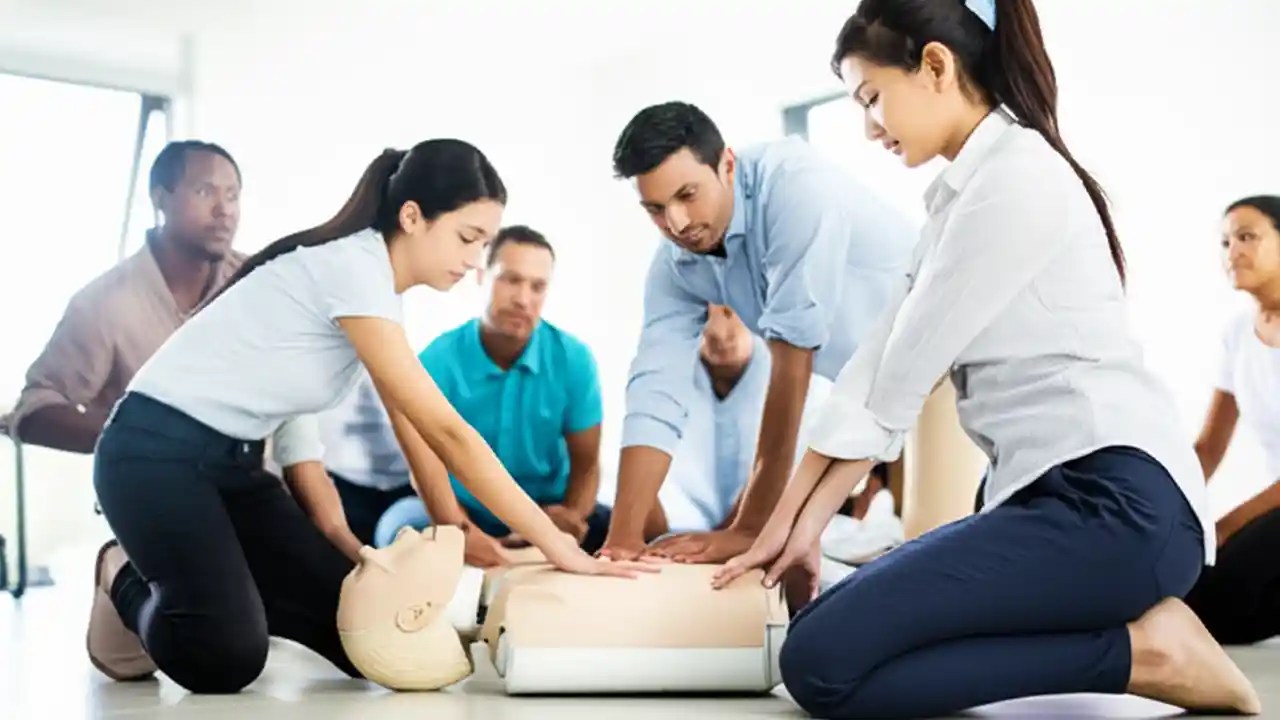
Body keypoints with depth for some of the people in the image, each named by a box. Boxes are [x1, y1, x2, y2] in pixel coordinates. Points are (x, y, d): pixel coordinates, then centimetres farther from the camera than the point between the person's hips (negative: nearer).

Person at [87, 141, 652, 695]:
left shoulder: (376, 283, 6)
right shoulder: (353, 267, -23)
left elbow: (415, 431, 9)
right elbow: (444, 431, -26)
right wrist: (558, 547, -24)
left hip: (234, 464, 9)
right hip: (158, 454, -9)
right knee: (225, 659, -25)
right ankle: (128, 582, 5)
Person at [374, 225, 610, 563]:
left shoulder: (574, 359, -10)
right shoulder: (439, 360, -15)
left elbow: (585, 462, -6)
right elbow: (430, 463, -23)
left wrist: (572, 513, -30)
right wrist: (461, 531, -45)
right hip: (465, 512, -1)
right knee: (399, 529, -30)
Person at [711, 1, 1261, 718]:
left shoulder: (1017, 176, -11)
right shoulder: (966, 193, 20)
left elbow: (909, 367, -9)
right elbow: (881, 366, 12)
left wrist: (801, 514, 8)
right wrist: (797, 521, 7)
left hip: (1114, 501, -10)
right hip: (1056, 494, 10)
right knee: (820, 630, 2)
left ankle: (1140, 650, -10)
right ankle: (1120, 629, 4)